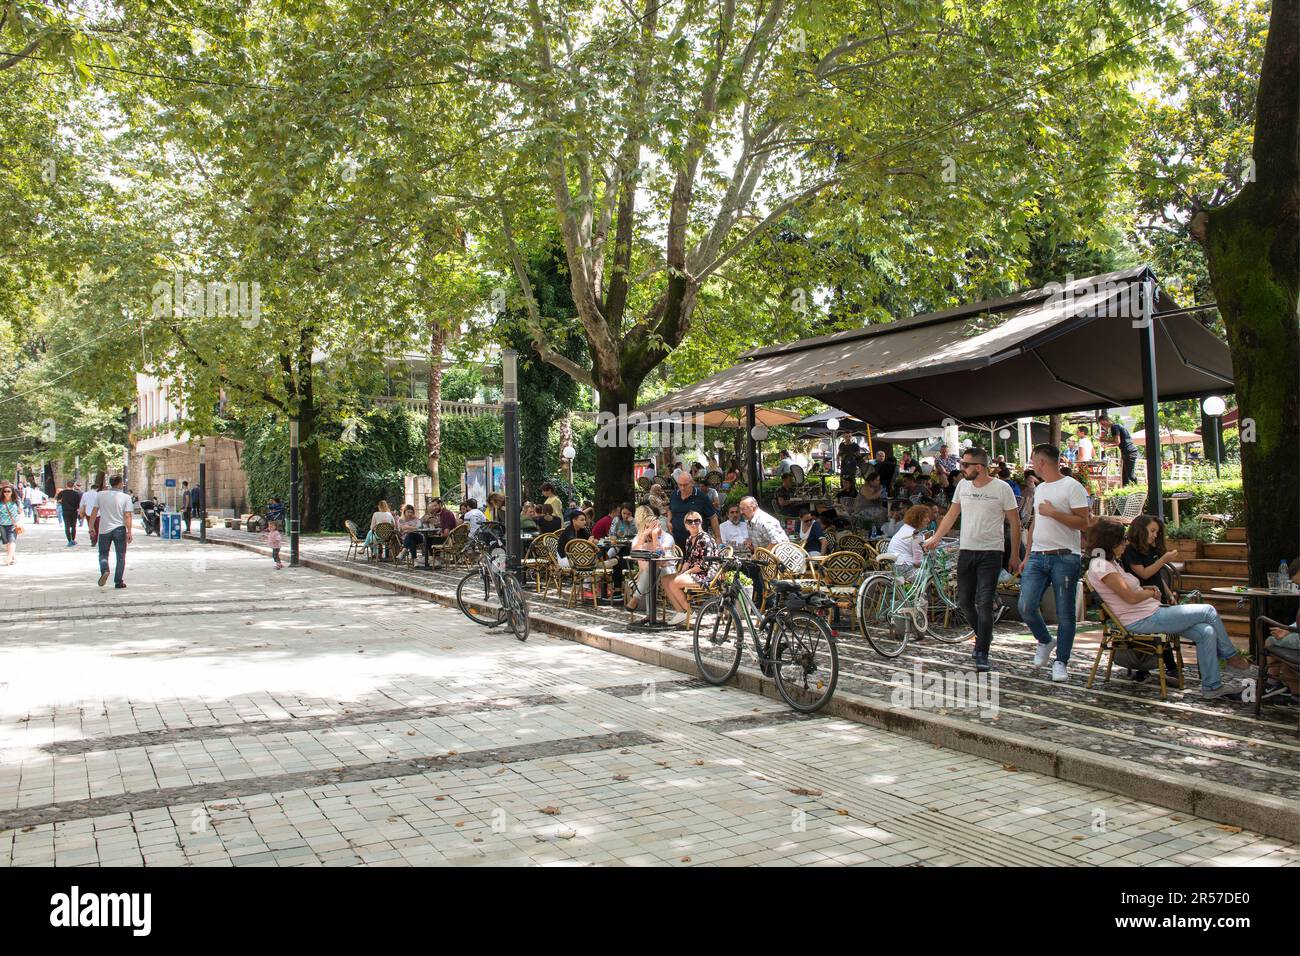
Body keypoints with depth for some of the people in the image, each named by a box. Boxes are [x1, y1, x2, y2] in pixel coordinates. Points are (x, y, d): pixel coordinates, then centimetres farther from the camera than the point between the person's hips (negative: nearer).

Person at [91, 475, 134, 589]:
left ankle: (104, 570, -12)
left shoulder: (100, 495, 0)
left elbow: (94, 512, 2)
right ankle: (118, 582, 8)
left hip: (104, 529, 1)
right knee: (120, 556, 8)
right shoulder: (126, 497, -7)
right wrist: (129, 532, -11)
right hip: (120, 529, -1)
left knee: (103, 554, 16)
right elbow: (127, 516, -12)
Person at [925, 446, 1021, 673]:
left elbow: (1015, 523, 0)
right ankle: (983, 637, 34)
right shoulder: (963, 485, 7)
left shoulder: (1002, 488, -7)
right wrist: (936, 537, 9)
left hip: (991, 552, -5)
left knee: (984, 603, -10)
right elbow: (951, 515, 16)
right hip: (966, 550, 5)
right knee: (964, 601, 10)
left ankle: (982, 655, -6)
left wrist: (1015, 555, 1)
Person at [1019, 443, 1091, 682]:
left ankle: (1060, 662, 9)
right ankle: (1044, 641, 21)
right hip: (1037, 557, 6)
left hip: (1064, 557, -6)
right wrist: (1027, 556, 21)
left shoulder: (1072, 487, -6)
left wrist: (1053, 512, -16)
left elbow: (1084, 523, -13)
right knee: (1026, 607, -5)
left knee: (1065, 614, 0)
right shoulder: (1039, 488, 18)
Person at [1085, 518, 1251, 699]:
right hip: (1142, 621, -10)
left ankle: (1212, 685, 5)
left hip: (1150, 616, 10)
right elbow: (1130, 597, -21)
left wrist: (1145, 589, 5)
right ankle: (1231, 656, 18)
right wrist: (1151, 592, -2)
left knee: (1206, 632, -2)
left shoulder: (1109, 562, 15)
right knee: (1209, 611, -4)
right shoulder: (1100, 565, -19)